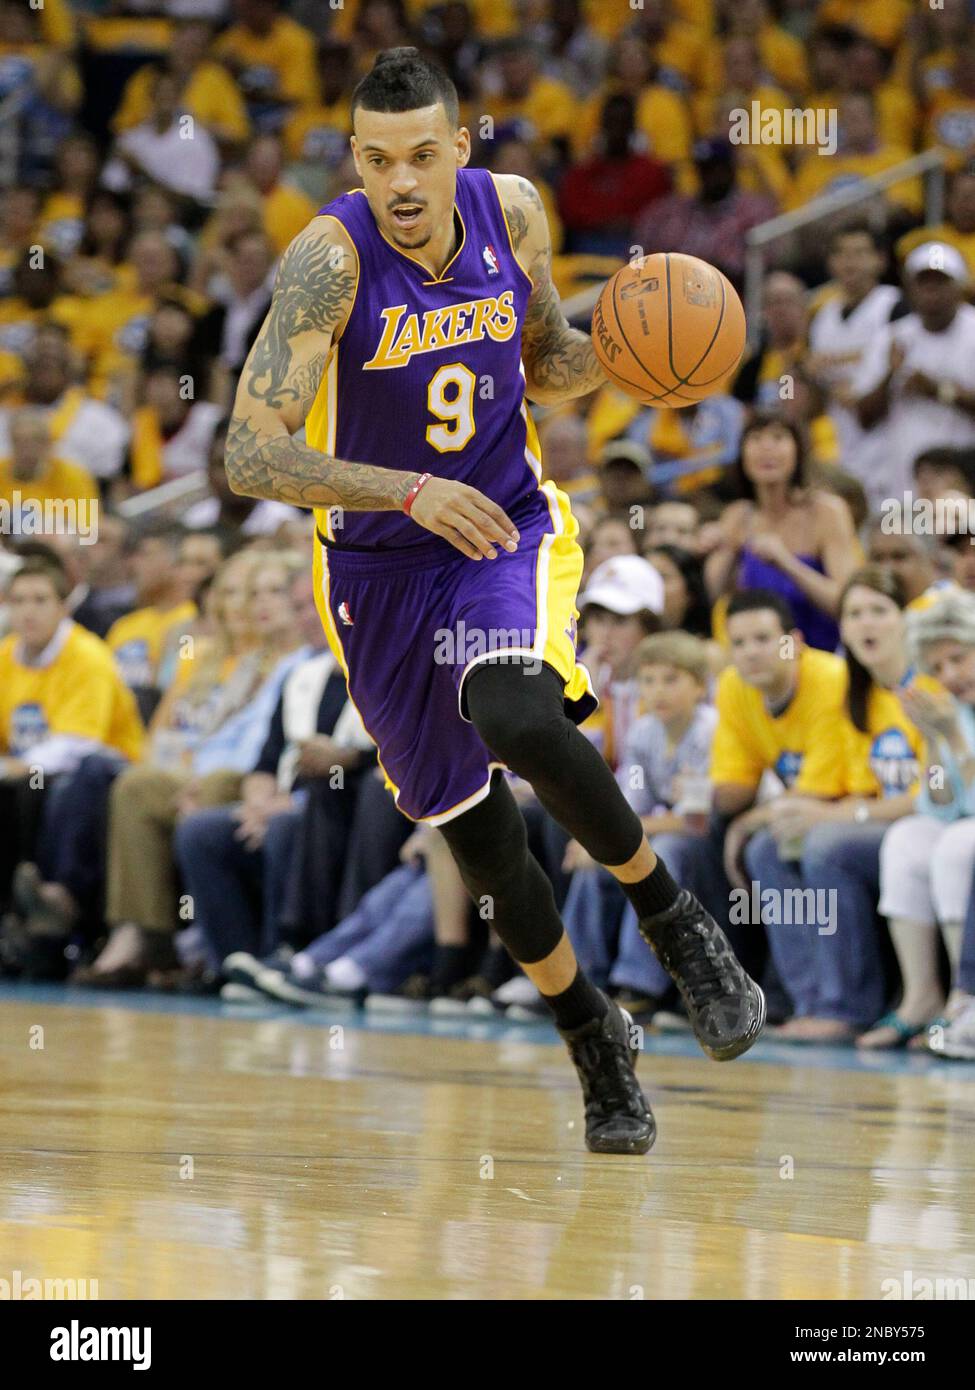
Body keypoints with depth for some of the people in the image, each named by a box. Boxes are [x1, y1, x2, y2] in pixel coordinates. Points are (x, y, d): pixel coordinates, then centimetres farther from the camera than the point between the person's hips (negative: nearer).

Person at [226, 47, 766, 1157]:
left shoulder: (510, 211, -9)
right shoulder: (331, 257, -22)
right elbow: (251, 453, -28)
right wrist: (411, 492, -39)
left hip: (510, 534, 0)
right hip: (379, 568, 0)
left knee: (520, 720, -31)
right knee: (478, 837, 6)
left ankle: (669, 916, -9)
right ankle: (591, 1038, 30)